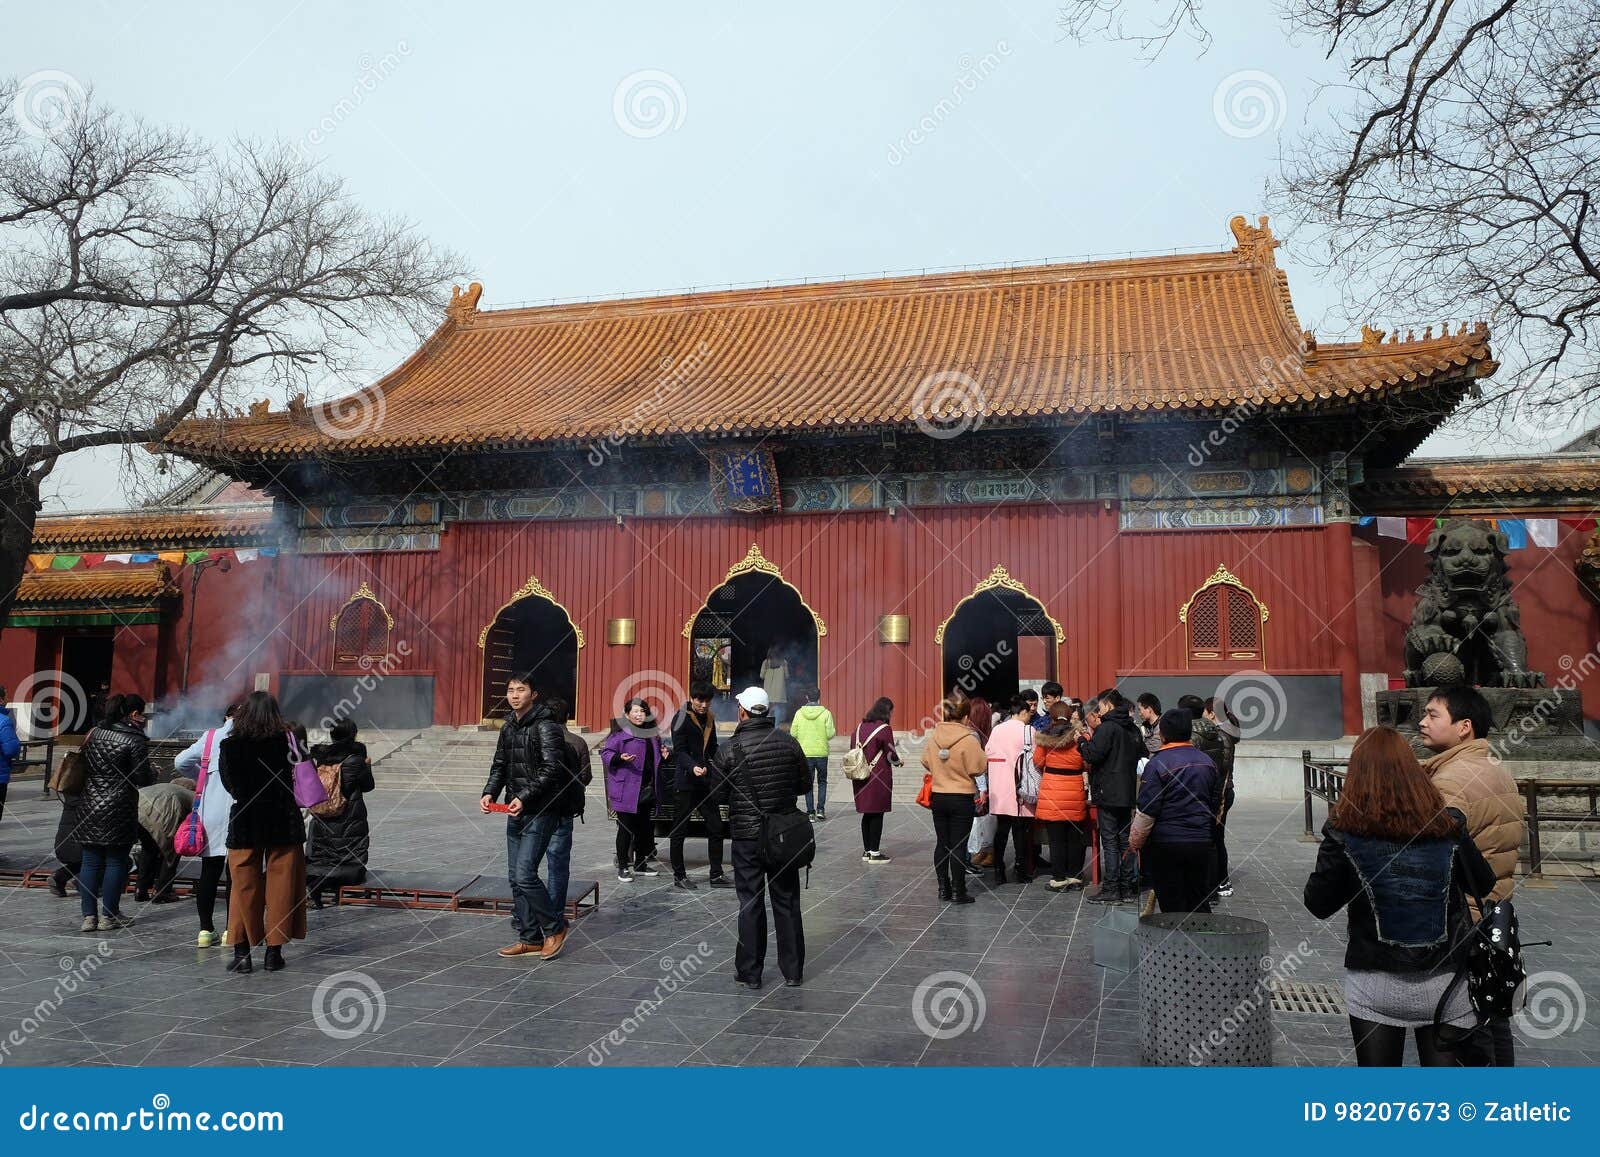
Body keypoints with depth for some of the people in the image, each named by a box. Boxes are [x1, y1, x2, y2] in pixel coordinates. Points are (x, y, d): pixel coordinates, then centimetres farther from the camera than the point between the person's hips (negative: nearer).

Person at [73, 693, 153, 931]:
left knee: (90, 860, 9)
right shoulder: (135, 740, -11)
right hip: (119, 811, -6)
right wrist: (153, 776, 9)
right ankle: (109, 915, 9)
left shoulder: (95, 733, 9)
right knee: (116, 860, 4)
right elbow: (142, 778, -11)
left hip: (89, 807, 6)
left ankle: (88, 916, 10)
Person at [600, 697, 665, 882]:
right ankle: (623, 867, 10)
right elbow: (605, 754, -9)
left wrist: (663, 757, 7)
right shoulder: (620, 734, -7)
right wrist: (620, 758, -27)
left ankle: (640, 864, 28)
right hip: (627, 791, -7)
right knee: (626, 829, -1)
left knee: (646, 828, 13)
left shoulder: (652, 734, 14)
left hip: (648, 790, 7)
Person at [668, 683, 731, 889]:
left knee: (716, 828, 7)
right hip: (684, 782, -7)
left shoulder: (709, 719, 13)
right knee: (679, 831, 3)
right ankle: (679, 876, 14)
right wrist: (693, 767, -33)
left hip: (705, 781, 7)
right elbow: (680, 751, -17)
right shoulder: (681, 719, -9)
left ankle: (716, 875, 16)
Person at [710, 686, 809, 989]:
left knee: (751, 904, 7)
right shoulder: (788, 742, -3)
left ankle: (749, 972, 14)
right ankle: (793, 971, 17)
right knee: (787, 902, 11)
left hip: (747, 836, -2)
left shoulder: (730, 749, -11)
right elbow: (805, 784, 5)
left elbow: (717, 793, -4)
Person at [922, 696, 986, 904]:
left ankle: (943, 889, 19)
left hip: (938, 796, 4)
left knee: (942, 843, 12)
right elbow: (979, 768, -13)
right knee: (958, 846, 2)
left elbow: (926, 762, 9)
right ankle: (958, 892, 7)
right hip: (962, 799, -4)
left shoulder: (933, 735, -2)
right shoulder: (968, 739, -18)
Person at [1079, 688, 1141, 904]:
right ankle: (1128, 888, 17)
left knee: (1110, 842, -4)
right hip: (1127, 794, 8)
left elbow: (1092, 755, -21)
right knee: (1125, 841, 13)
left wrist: (1082, 742, -2)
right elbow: (1142, 755, 21)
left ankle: (1111, 889, -2)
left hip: (1108, 794, -8)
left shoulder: (1107, 728, -15)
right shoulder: (1133, 729, 11)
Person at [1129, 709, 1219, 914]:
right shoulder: (1207, 762, 6)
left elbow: (1147, 810, -13)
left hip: (1165, 844, -5)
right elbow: (1216, 802, 17)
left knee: (1171, 904, 4)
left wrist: (1135, 841, -2)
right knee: (1200, 903, 13)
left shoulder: (1158, 763, -13)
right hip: (1201, 842, 5)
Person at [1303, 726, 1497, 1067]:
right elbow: (1484, 885, 7)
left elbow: (1319, 905, -5)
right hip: (1445, 982, 1)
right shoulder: (1447, 825, -7)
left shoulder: (1344, 831, -11)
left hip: (1373, 984, -1)